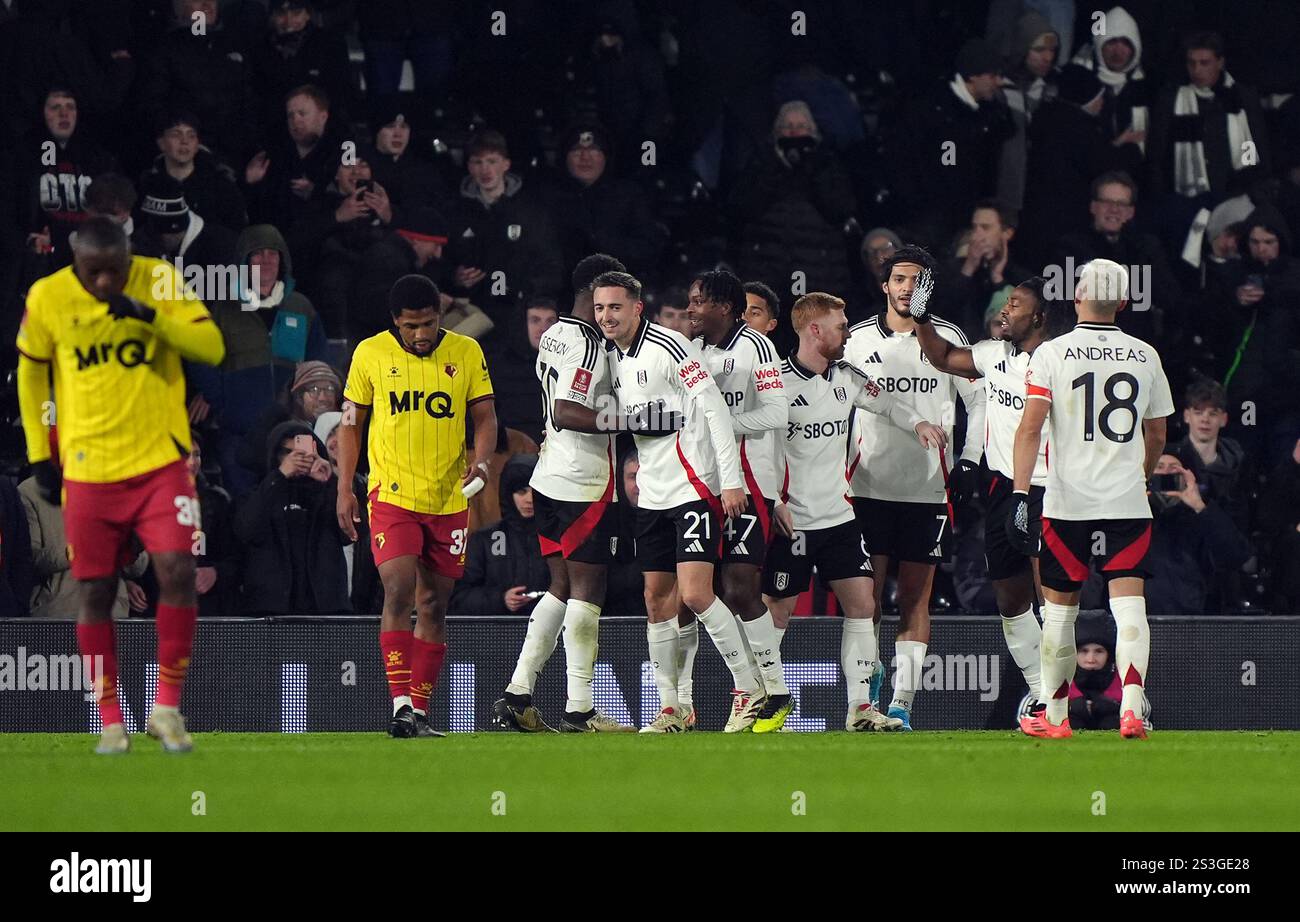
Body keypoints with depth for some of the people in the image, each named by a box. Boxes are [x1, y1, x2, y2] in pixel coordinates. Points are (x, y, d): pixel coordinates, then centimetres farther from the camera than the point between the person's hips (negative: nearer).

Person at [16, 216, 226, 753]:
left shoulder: (161, 282, -6)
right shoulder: (47, 298, -4)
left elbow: (212, 347, -12)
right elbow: (31, 374, 10)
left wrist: (150, 315, -25)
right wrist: (40, 454, 9)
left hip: (160, 462, -1)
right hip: (87, 468, 1)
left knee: (178, 575, -13)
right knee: (96, 593, 3)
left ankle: (167, 707, 0)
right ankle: (110, 721, 13)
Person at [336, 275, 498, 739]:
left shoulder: (467, 353, 2)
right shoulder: (370, 353, 0)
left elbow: (485, 417, 5)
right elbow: (351, 424, 8)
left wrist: (480, 460, -15)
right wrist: (344, 489, 2)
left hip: (449, 500, 2)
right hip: (391, 493, -2)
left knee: (434, 605, 6)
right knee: (398, 593, -17)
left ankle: (420, 712, 14)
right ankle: (400, 704, -21)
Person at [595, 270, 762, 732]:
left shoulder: (668, 347, -13)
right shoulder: (615, 357, 11)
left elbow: (713, 407, -15)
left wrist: (732, 480, -18)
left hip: (696, 486, -8)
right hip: (653, 494, 8)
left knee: (694, 593, -15)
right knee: (658, 598, 7)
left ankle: (749, 688, -4)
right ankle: (672, 706, 14)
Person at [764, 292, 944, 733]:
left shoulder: (846, 377, 7)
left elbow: (885, 402, 22)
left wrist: (917, 422, 1)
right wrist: (774, 502, -19)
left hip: (839, 515, 6)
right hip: (792, 523, -6)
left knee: (862, 604, 0)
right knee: (776, 613, -2)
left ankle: (860, 706, 4)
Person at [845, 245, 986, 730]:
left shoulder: (948, 339, 3)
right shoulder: (858, 340, 6)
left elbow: (979, 401, 11)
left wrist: (970, 460, 1)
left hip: (928, 489, -1)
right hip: (869, 485, 1)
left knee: (915, 596, -1)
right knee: (866, 590, -3)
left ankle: (903, 699, -1)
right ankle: (868, 672, 17)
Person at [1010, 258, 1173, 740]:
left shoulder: (1051, 354, -3)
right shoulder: (1145, 357, 7)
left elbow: (1030, 427, -11)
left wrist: (1020, 494, -13)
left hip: (1067, 501, -1)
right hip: (1128, 502, 1)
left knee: (1060, 607, 11)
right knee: (1129, 603, -3)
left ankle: (1055, 715, 18)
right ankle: (1132, 704, -21)